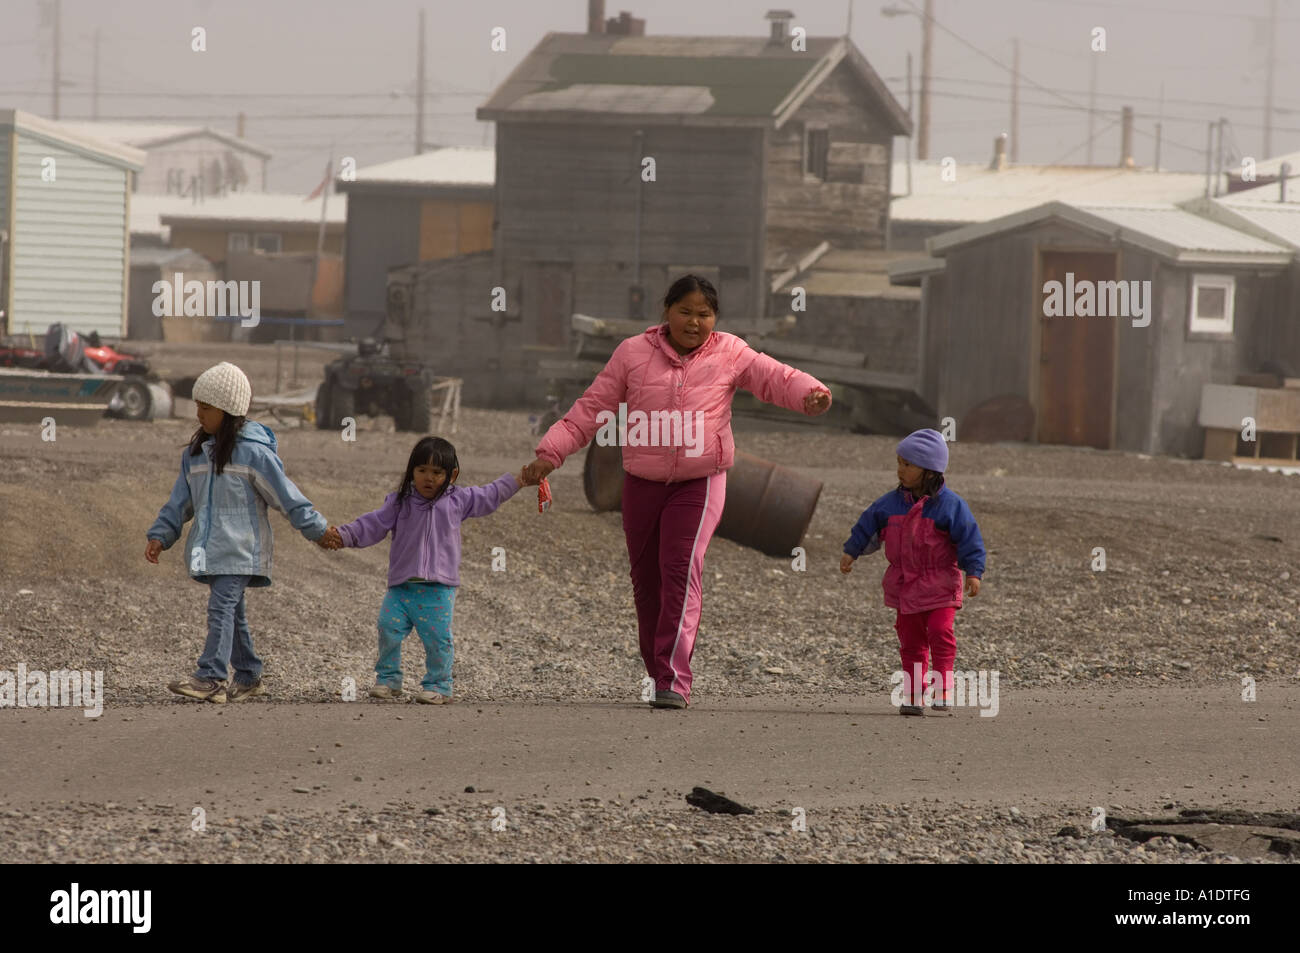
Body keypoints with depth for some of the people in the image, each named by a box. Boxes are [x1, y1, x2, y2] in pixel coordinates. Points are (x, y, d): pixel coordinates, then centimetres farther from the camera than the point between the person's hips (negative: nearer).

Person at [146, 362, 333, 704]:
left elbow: (286, 494, -7)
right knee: (232, 612, 14)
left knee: (222, 607, -18)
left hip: (240, 548, -7)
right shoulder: (196, 452, 11)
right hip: (211, 547, 7)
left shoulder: (253, 453, -9)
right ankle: (248, 676, 24)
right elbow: (180, 501, 16)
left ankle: (210, 678, -25)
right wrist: (160, 535, 6)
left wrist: (319, 530, -6)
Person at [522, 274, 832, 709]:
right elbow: (592, 409, 2)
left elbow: (775, 377, -10)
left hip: (699, 482, -3)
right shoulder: (634, 353, 1)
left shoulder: (729, 354, 1)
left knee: (682, 568, -17)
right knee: (645, 576, 10)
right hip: (642, 482, 3)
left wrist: (810, 394, -33)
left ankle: (674, 681, -22)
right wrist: (550, 452, -6)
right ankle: (656, 671, 27)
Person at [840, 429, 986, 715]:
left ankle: (944, 693, -9)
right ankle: (913, 696, 10)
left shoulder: (949, 505, -10)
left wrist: (973, 572, -18)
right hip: (904, 585, 5)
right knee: (911, 641, 6)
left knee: (940, 635, -13)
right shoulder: (892, 503, 4)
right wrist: (851, 552, 10)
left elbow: (969, 539, -11)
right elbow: (868, 524, 15)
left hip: (939, 586, -5)